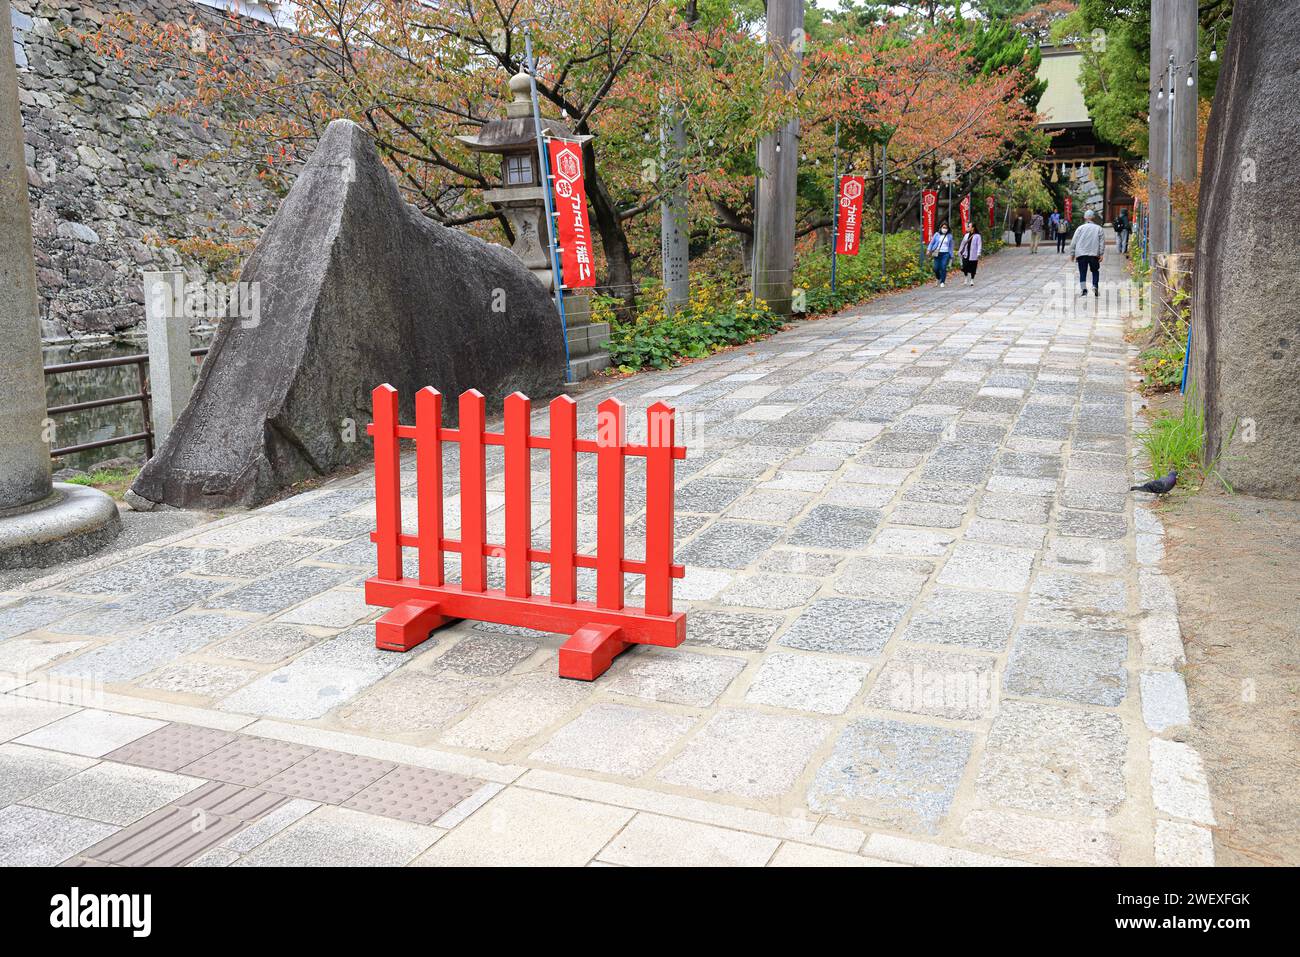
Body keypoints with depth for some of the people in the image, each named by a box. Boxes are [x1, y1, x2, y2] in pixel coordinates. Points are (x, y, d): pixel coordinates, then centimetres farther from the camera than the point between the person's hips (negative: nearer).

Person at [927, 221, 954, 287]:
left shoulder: (949, 236, 8)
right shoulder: (937, 234, 6)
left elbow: (950, 246, 12)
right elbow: (932, 242, 7)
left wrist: (951, 256, 11)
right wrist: (929, 249, -8)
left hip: (945, 254, 0)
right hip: (937, 253, 0)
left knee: (943, 268, -9)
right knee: (936, 268, -2)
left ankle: (942, 282, 1)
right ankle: (938, 279, 27)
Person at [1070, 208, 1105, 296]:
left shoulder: (1080, 228, 6)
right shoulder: (1098, 228, 7)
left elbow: (1073, 242, 4)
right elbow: (1102, 242, 2)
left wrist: (1072, 254, 10)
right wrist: (1101, 254, 2)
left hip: (1081, 254, 0)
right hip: (1094, 254, 0)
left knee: (1082, 272, 4)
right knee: (1095, 271, 15)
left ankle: (1083, 288, -10)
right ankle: (1094, 286, -1)